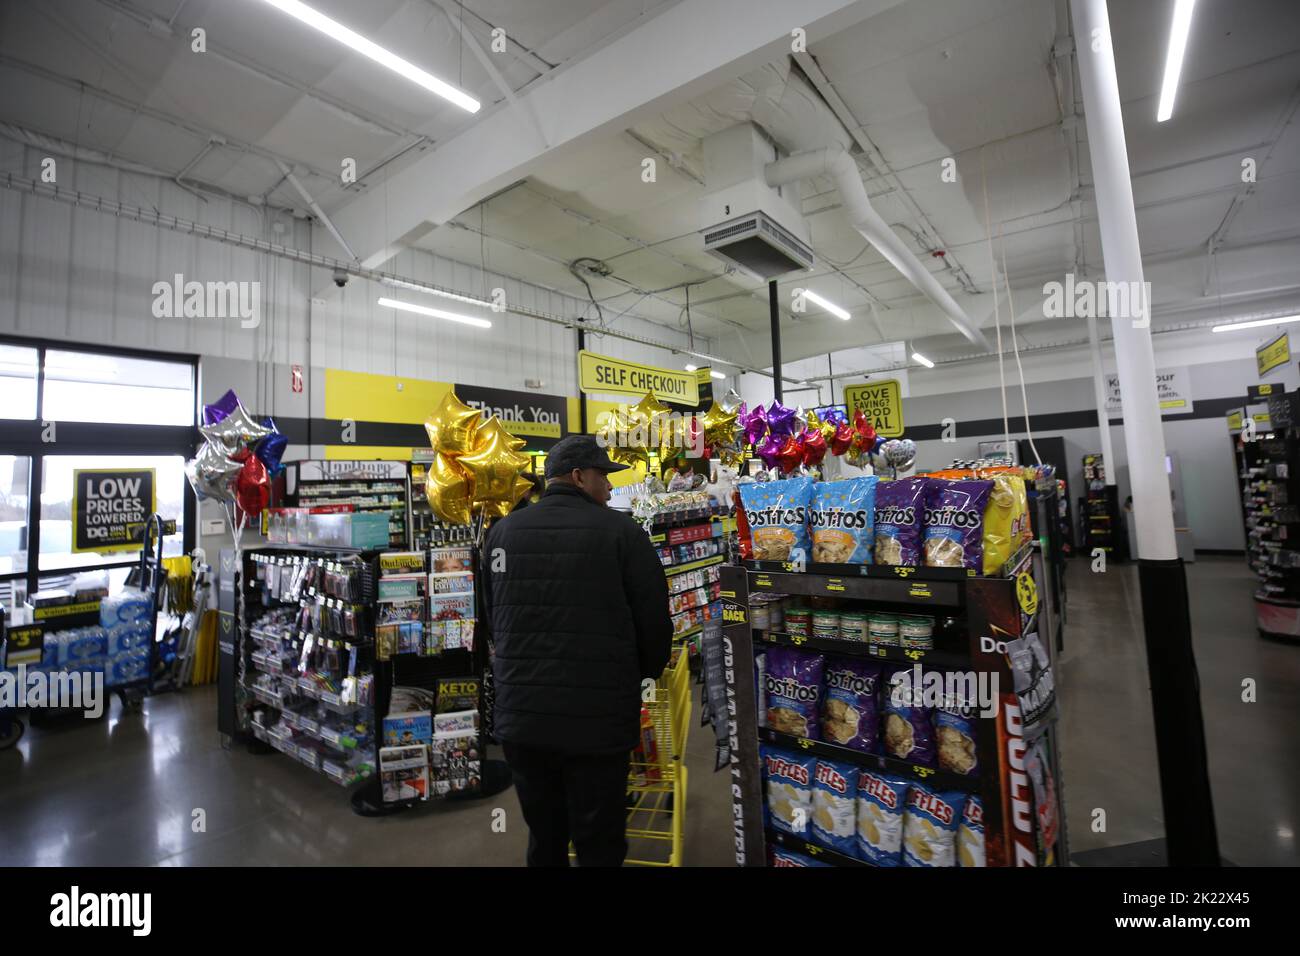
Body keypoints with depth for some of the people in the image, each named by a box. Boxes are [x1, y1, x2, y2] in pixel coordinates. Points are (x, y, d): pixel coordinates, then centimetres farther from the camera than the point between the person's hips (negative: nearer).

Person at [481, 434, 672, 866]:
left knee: (544, 838, 22)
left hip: (519, 715, 5)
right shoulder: (622, 532, -9)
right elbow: (654, 621, -5)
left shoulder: (501, 532, 4)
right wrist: (648, 670, 16)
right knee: (599, 845, 13)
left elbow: (493, 620, 13)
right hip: (596, 717, -4)